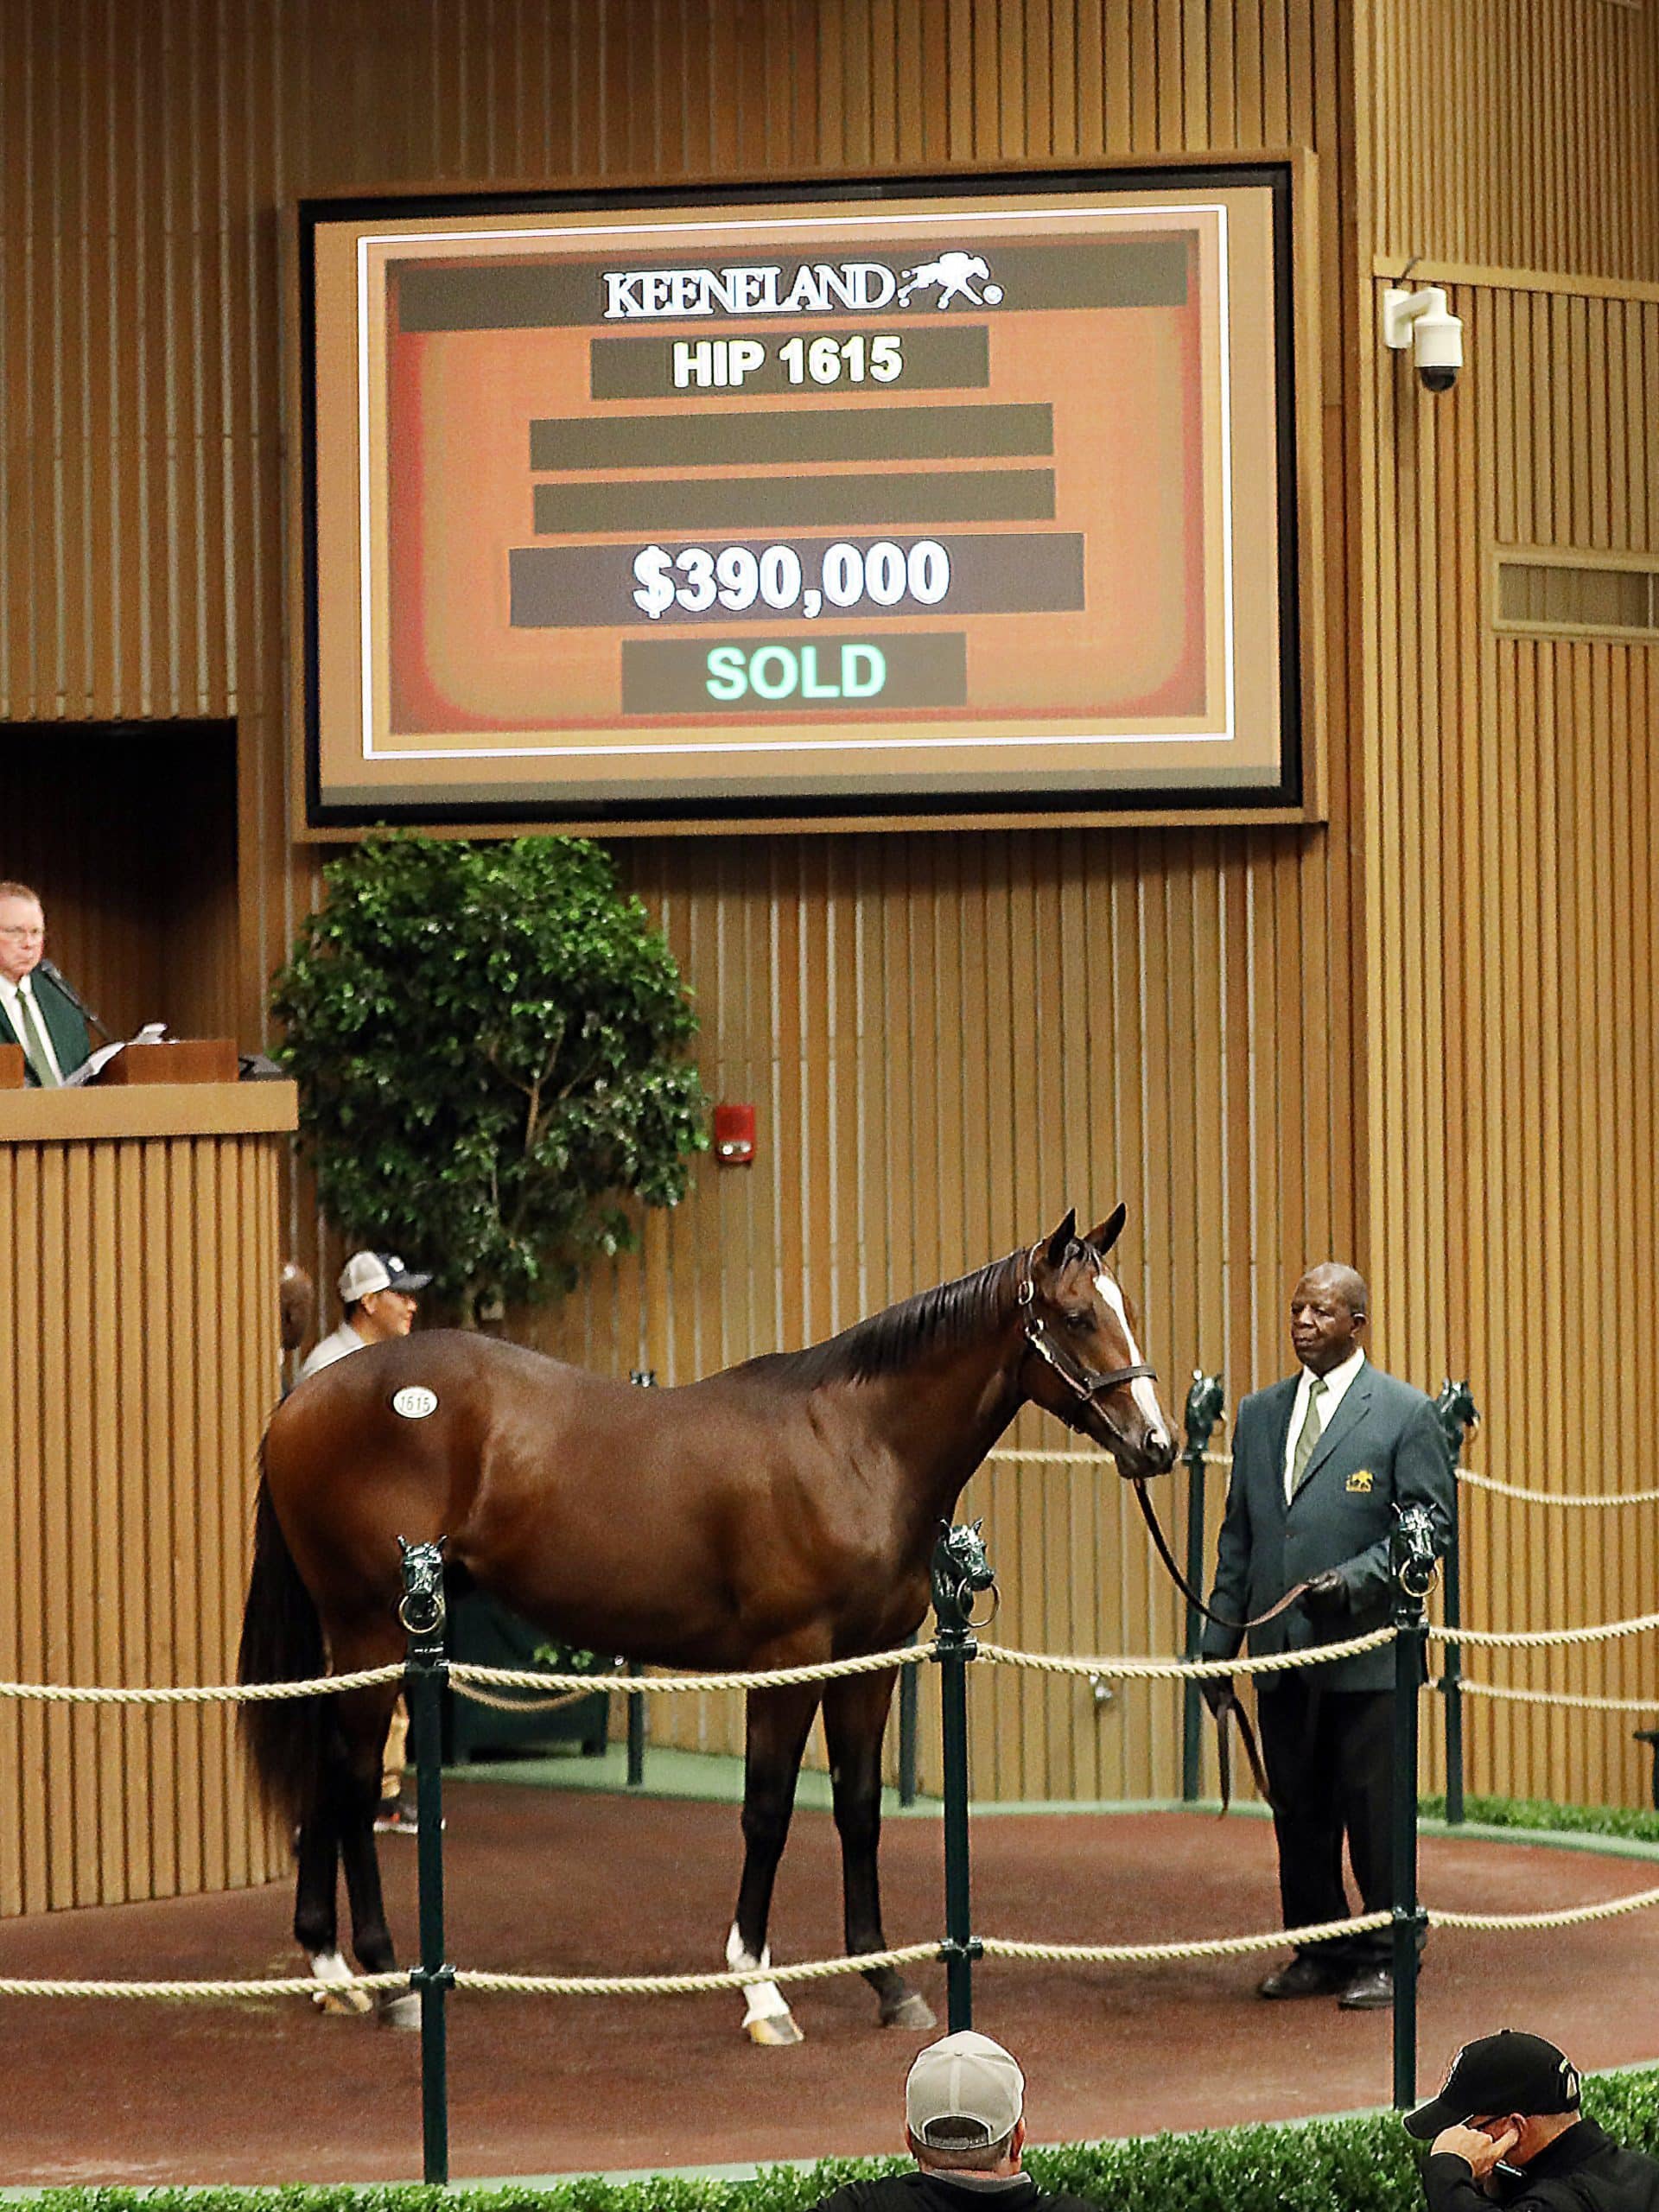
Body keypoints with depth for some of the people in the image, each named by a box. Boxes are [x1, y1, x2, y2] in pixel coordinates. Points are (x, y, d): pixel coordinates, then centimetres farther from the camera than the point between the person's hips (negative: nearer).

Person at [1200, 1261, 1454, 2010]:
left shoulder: (1405, 1414, -2)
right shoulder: (1259, 1415, 14)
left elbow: (1433, 1523, -5)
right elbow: (1238, 1534, 17)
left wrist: (1355, 1579, -18)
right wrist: (1219, 1639, 11)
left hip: (1366, 1650, -5)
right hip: (1281, 1653, 5)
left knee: (1374, 1814, -1)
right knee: (1297, 1814, 9)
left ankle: (1381, 1960, 8)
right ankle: (1318, 1952, 19)